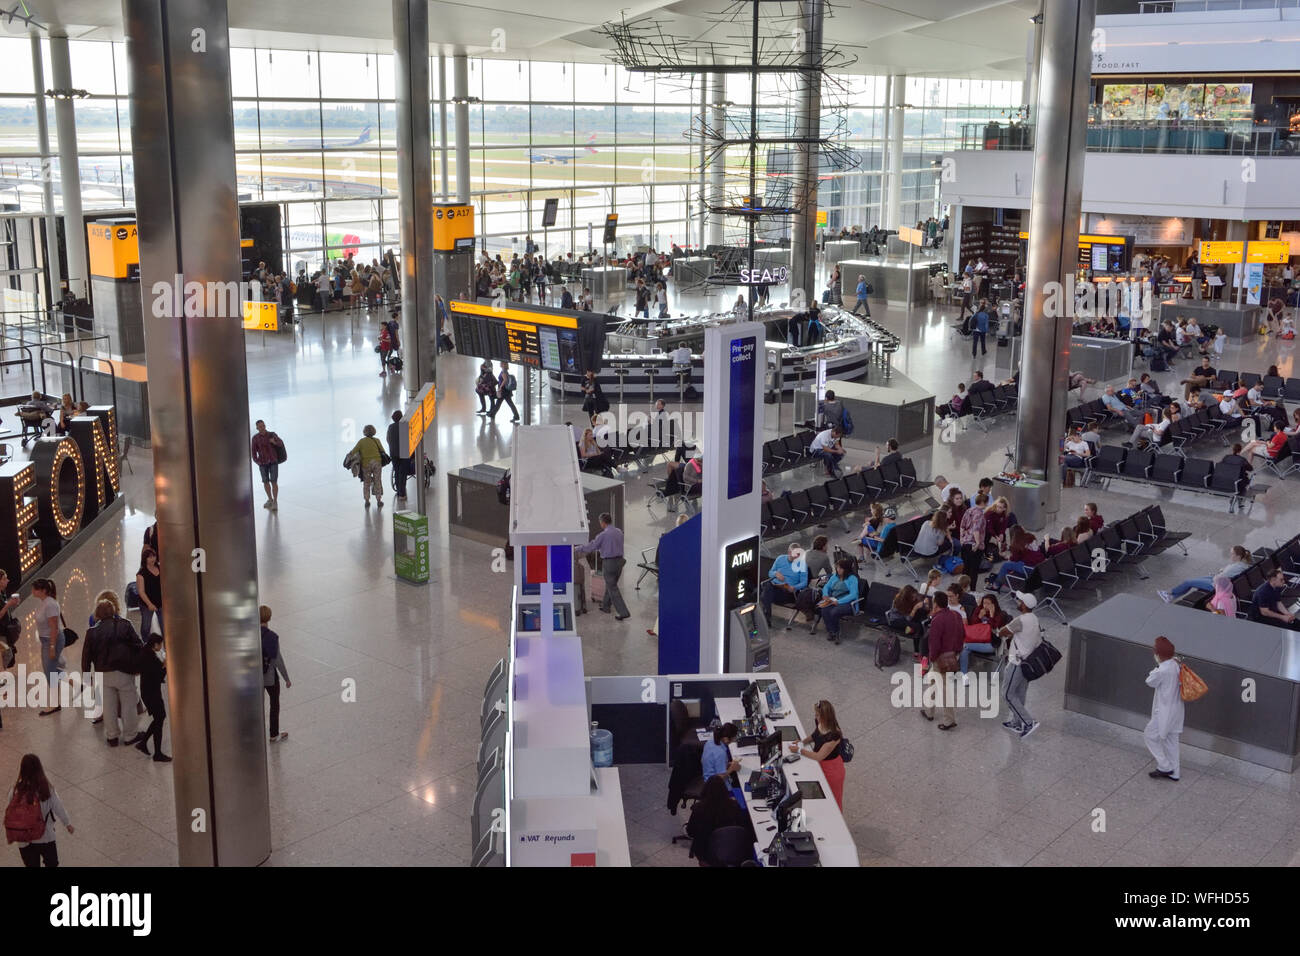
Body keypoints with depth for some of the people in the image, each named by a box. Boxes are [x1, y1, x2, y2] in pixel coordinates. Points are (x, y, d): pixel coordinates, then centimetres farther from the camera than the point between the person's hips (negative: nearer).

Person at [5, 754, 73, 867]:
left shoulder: (15, 790, -19)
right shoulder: (47, 789, -19)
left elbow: (8, 812, -8)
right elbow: (58, 808, -9)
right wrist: (68, 824, 9)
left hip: (24, 839, 1)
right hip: (45, 836, -1)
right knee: (52, 863, 25)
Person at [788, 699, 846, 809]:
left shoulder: (833, 735, -37)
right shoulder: (818, 723, -14)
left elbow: (819, 756, -30)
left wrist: (799, 750, -23)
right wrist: (803, 741, -8)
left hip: (832, 768, -7)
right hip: (820, 764, 7)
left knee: (832, 799, 17)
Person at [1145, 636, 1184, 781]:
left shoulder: (1163, 670, -29)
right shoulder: (1176, 664, -3)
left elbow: (1150, 682, -11)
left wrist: (1156, 668, -2)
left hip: (1164, 712, -9)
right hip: (1176, 710, 9)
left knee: (1150, 735, 10)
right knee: (1171, 740, 20)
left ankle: (1164, 767, 13)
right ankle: (1173, 772, 30)